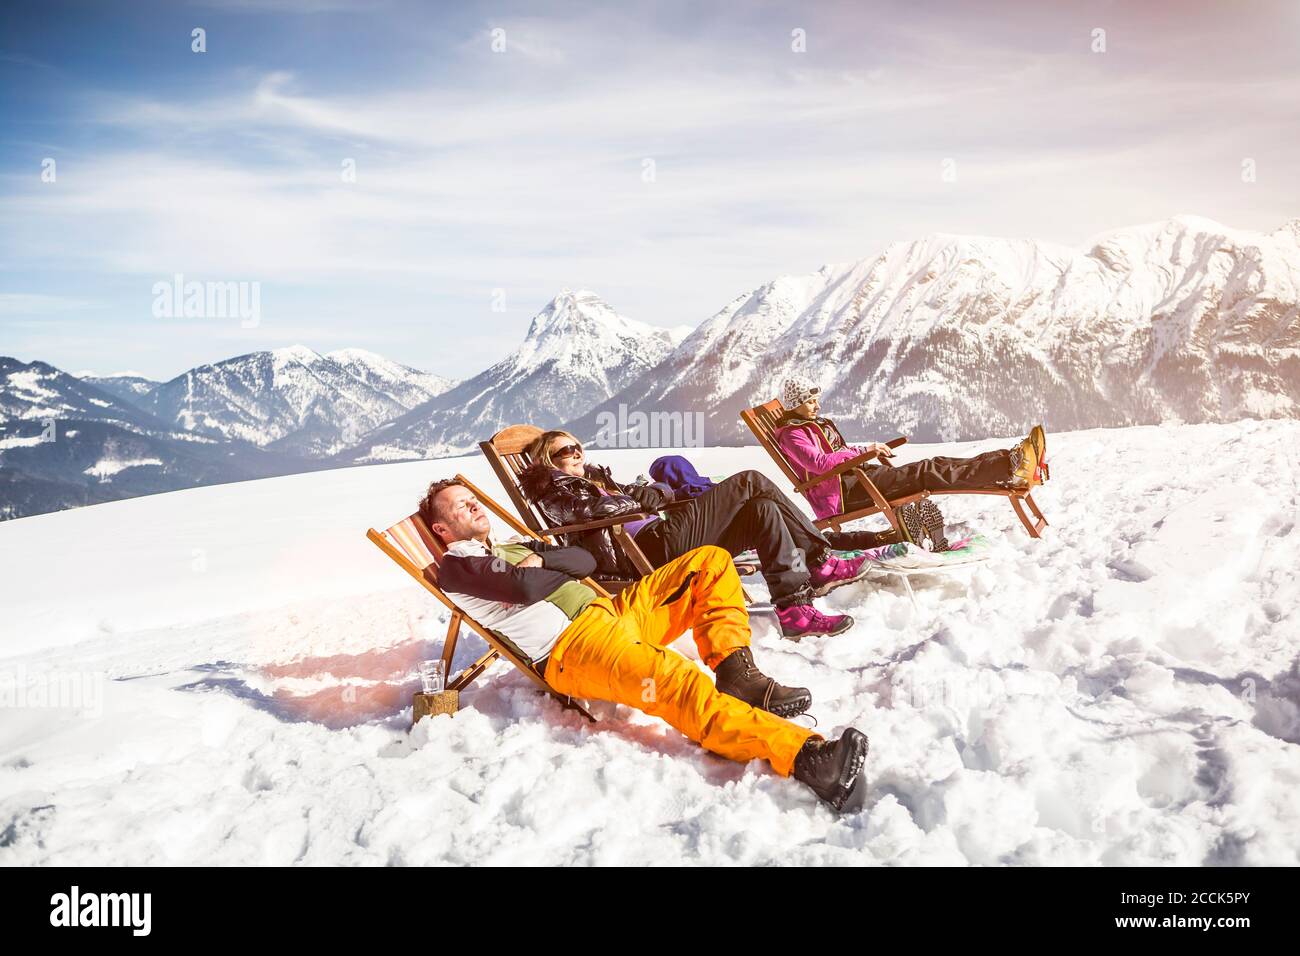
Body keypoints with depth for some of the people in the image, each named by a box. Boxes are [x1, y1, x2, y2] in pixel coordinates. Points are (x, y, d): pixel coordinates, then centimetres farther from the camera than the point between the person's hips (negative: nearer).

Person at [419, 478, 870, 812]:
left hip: (612, 612, 10)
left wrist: (542, 560, 3)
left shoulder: (513, 547, 32)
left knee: (711, 561, 2)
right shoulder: (456, 568, 6)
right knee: (670, 678, -38)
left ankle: (736, 675, -17)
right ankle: (805, 756, -54)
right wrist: (561, 568, 6)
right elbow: (527, 586, -13)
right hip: (570, 647, -10)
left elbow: (586, 560, 20)